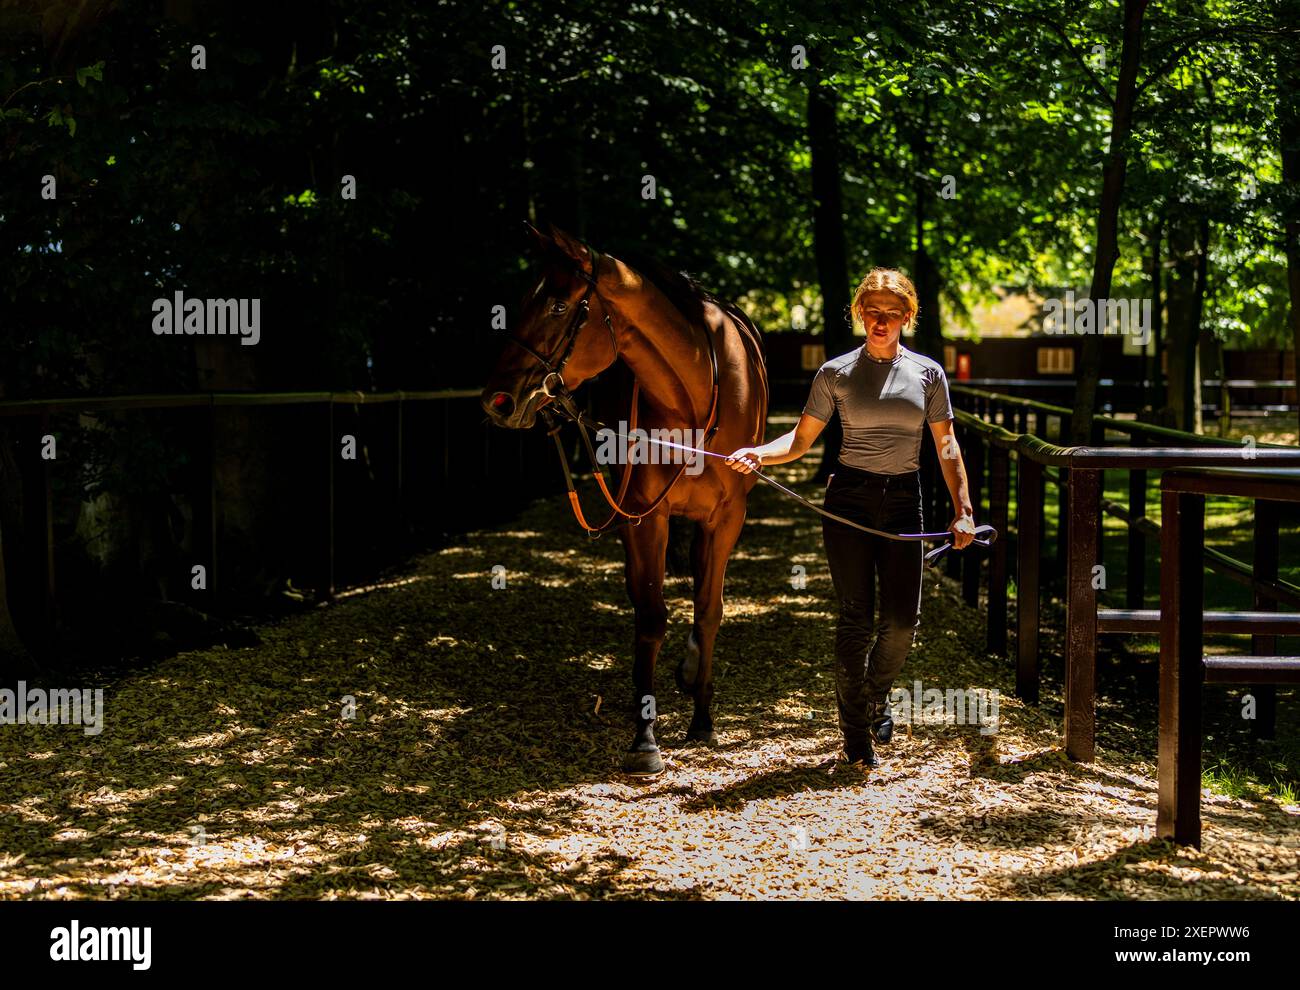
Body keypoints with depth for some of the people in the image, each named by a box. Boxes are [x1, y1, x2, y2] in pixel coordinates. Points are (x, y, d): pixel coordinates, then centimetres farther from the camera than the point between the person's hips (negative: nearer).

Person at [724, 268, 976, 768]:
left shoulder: (928, 373, 5)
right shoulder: (835, 374, 1)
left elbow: (946, 446, 7)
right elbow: (801, 440, 1)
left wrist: (963, 510, 0)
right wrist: (758, 454, -17)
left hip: (904, 501, 2)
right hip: (849, 498, -1)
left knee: (903, 620, -1)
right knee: (854, 619, -1)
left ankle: (876, 695, 31)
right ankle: (856, 736, 8)